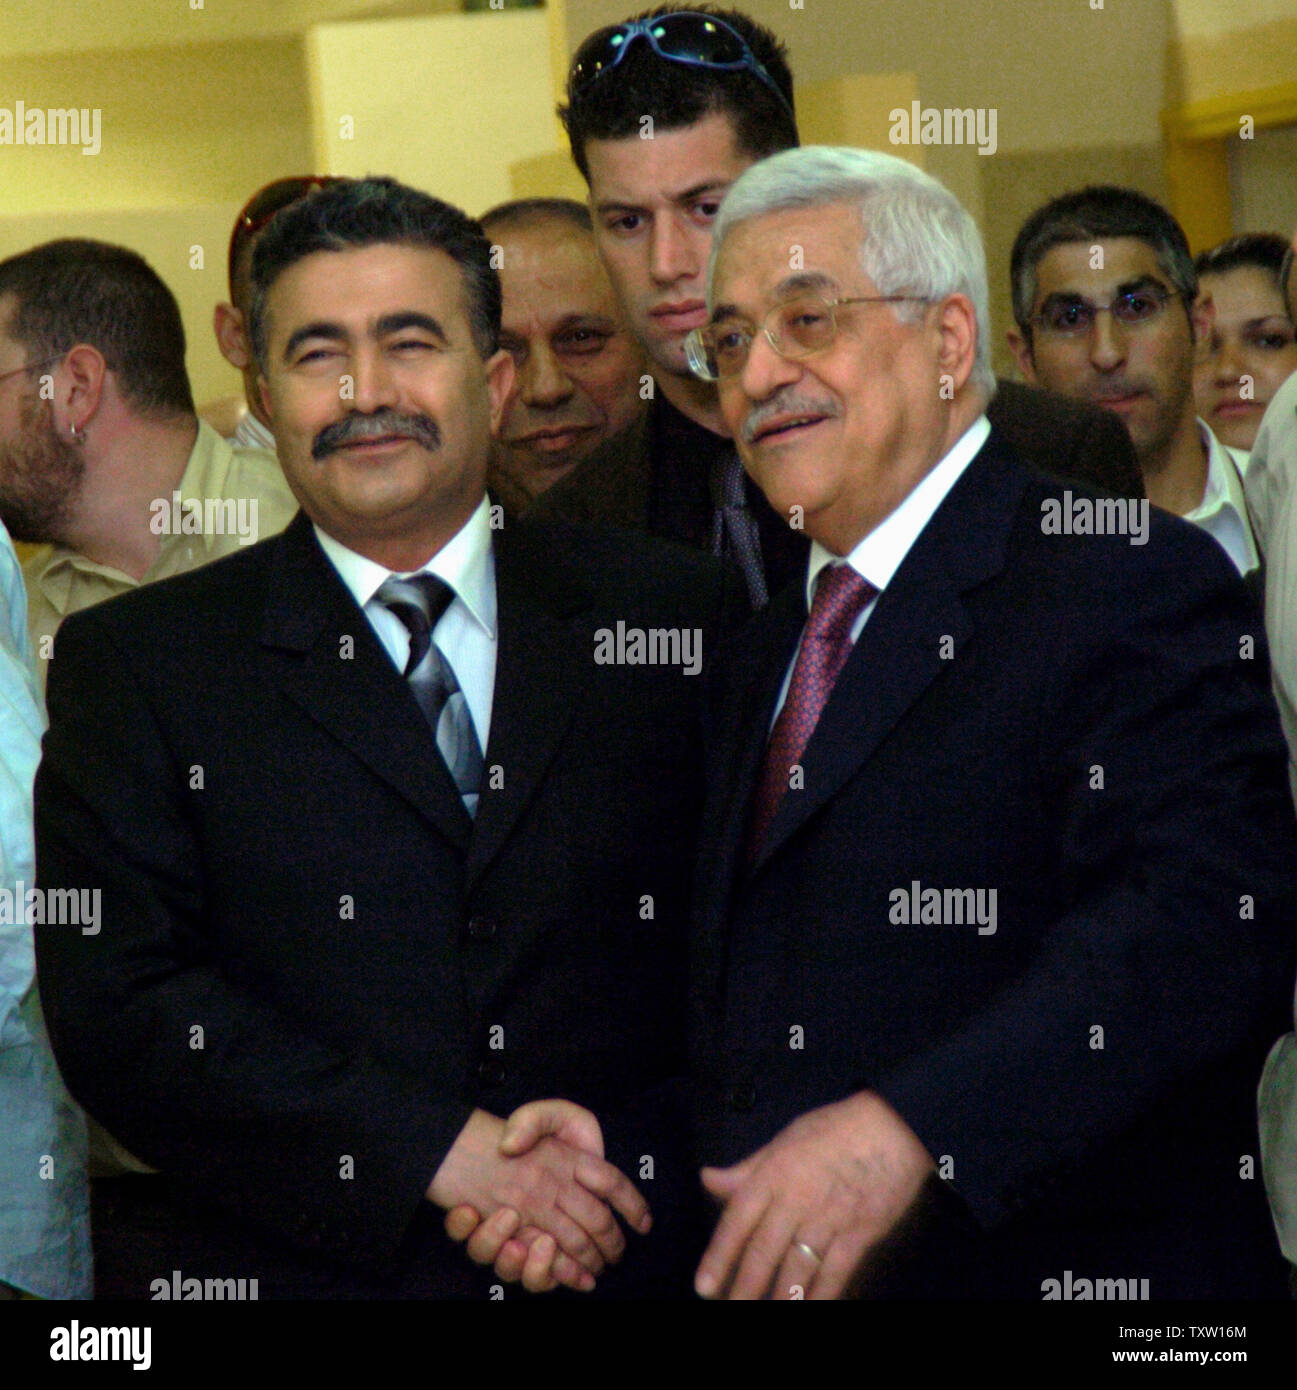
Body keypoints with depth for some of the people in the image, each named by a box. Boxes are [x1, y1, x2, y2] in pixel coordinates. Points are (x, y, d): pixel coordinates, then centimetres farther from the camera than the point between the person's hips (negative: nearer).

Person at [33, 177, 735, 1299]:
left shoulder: (671, 619, 6)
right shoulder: (133, 663, 3)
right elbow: (116, 1006, -7)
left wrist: (618, 1161, -13)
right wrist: (439, 1152, -15)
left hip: (630, 1261, 1)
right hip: (279, 1270, -1)